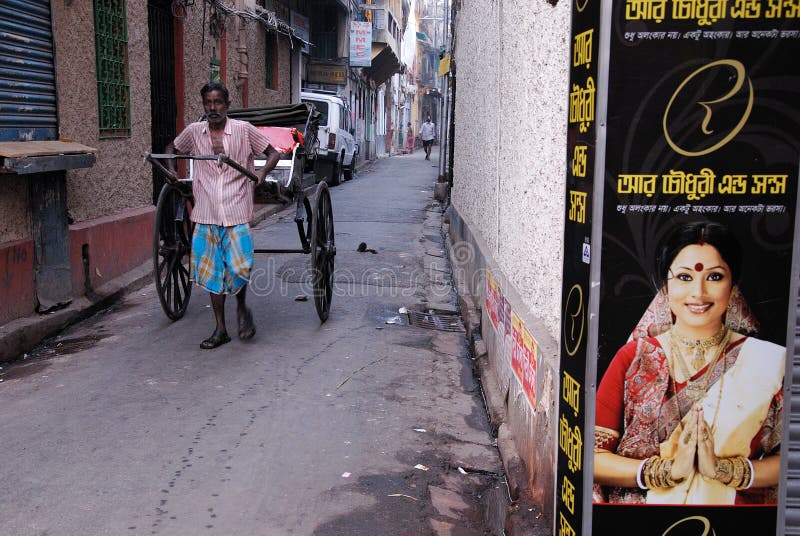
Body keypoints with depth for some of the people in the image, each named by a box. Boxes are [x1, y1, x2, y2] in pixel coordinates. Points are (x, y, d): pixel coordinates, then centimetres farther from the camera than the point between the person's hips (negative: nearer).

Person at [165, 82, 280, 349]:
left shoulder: (243, 129, -4)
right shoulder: (194, 131, 4)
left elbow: (273, 153, 4)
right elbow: (172, 148, 23)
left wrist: (262, 172, -15)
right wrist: (171, 170, 4)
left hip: (236, 213, -3)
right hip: (206, 215, 3)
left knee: (239, 268, -12)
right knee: (212, 272, 7)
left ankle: (242, 307, 20)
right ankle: (220, 330, 19)